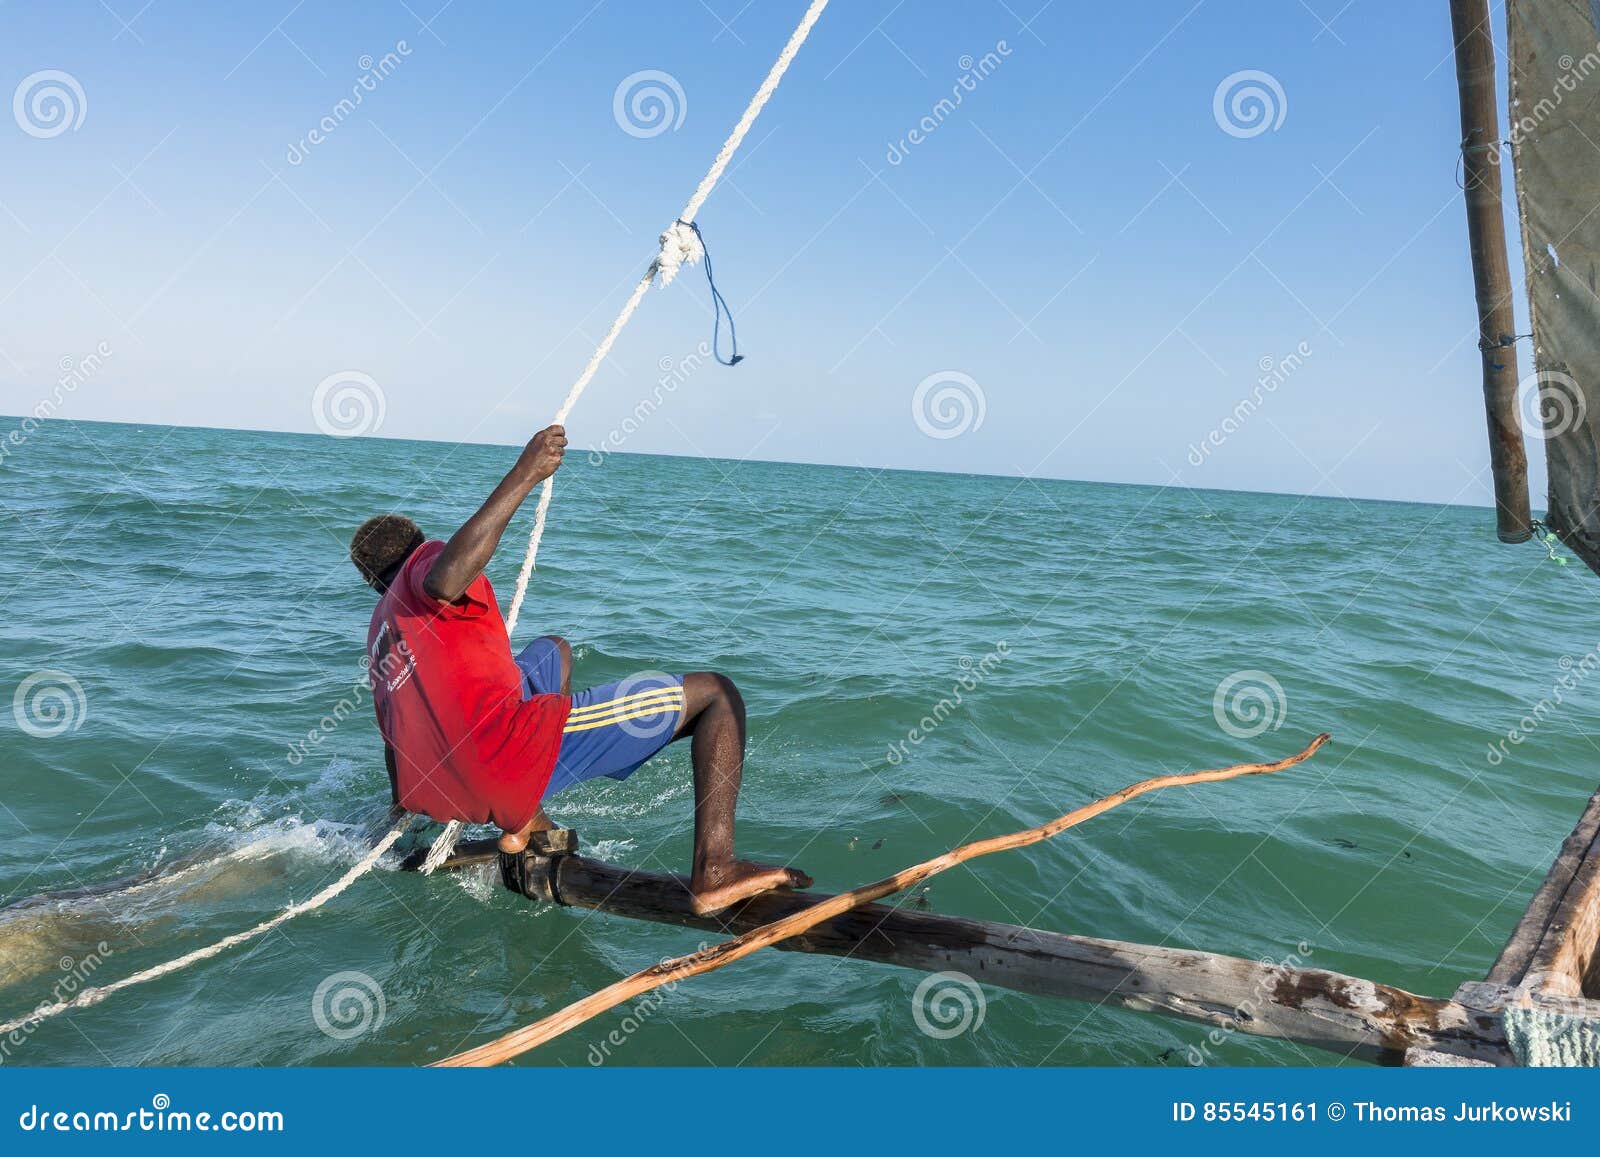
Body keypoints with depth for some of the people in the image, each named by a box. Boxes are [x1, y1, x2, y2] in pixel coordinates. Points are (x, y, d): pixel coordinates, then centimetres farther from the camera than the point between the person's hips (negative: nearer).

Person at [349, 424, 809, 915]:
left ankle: (523, 822, 23)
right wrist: (523, 476, -19)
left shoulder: (379, 635, 28)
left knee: (553, 649, 37)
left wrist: (407, 808, 52)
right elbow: (445, 581, -20)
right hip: (511, 757, -9)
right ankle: (713, 872, -18)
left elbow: (394, 740, 34)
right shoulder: (423, 560, 7)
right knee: (716, 692, -1)